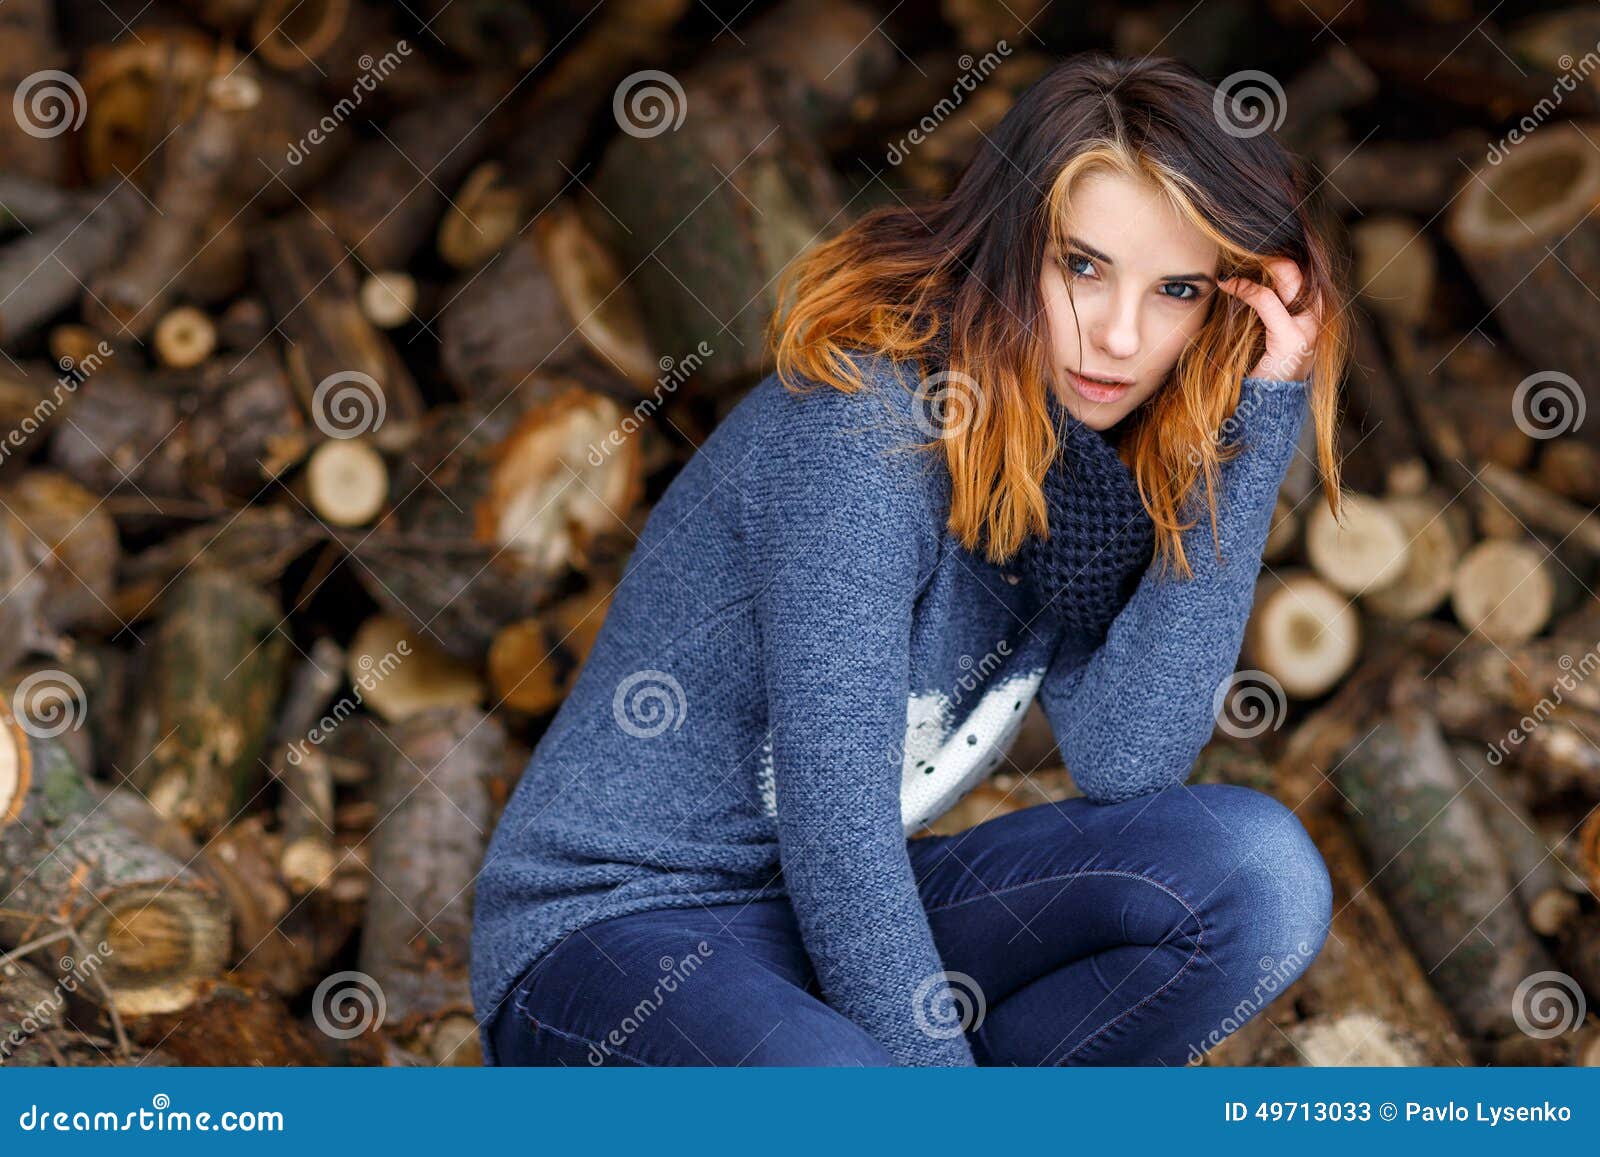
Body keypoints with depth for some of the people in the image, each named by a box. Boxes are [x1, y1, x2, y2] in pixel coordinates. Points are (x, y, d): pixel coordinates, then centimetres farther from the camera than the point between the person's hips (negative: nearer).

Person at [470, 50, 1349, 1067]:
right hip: (616, 932, -7)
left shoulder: (1094, 473, 2)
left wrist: (1260, 415, -15)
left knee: (1254, 866, -14)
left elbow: (1126, 760, -17)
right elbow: (834, 827, -24)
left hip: (850, 926, 7)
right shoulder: (865, 426, -21)